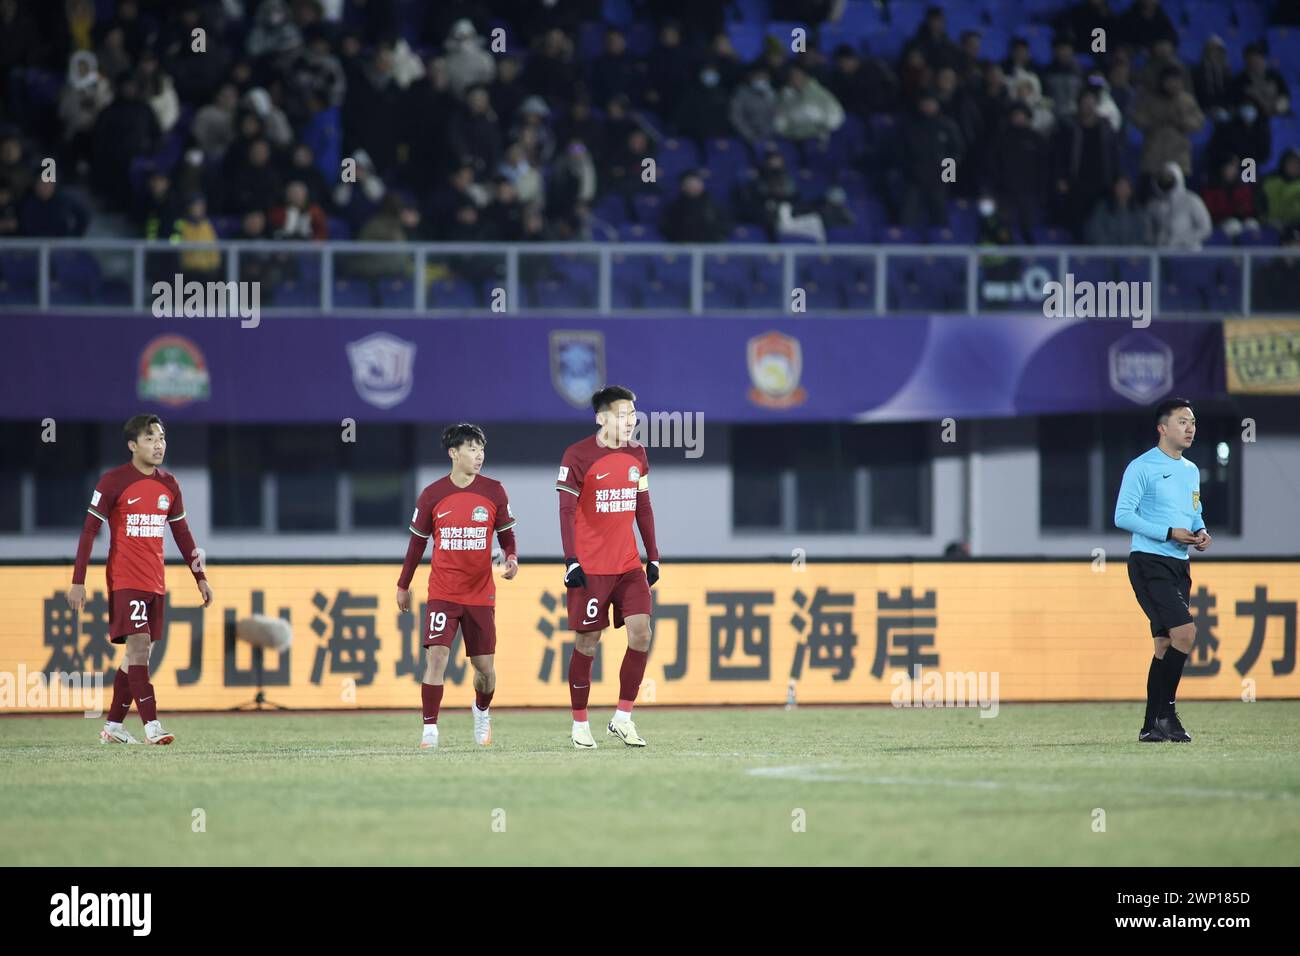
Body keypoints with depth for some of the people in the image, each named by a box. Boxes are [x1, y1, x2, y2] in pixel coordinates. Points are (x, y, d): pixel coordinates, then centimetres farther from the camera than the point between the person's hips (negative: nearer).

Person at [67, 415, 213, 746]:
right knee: (138, 646, -16)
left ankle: (113, 727, 16)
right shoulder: (114, 482, -7)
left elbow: (181, 533, 19)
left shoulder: (168, 484, 11)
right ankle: (152, 725, -20)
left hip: (155, 582, 6)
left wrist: (200, 577, 17)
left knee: (140, 653, 8)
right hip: (124, 579, -6)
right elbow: (89, 530, -6)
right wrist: (78, 582, -10)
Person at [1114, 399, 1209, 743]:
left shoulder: (1191, 471, 17)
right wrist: (1169, 533, -18)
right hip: (1148, 561, -8)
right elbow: (1123, 516, -12)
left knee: (1166, 643, 7)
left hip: (1178, 564, 8)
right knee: (1185, 632, -19)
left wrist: (1200, 532, 3)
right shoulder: (1141, 467, -7)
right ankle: (1165, 712, -11)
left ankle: (1152, 726, 11)